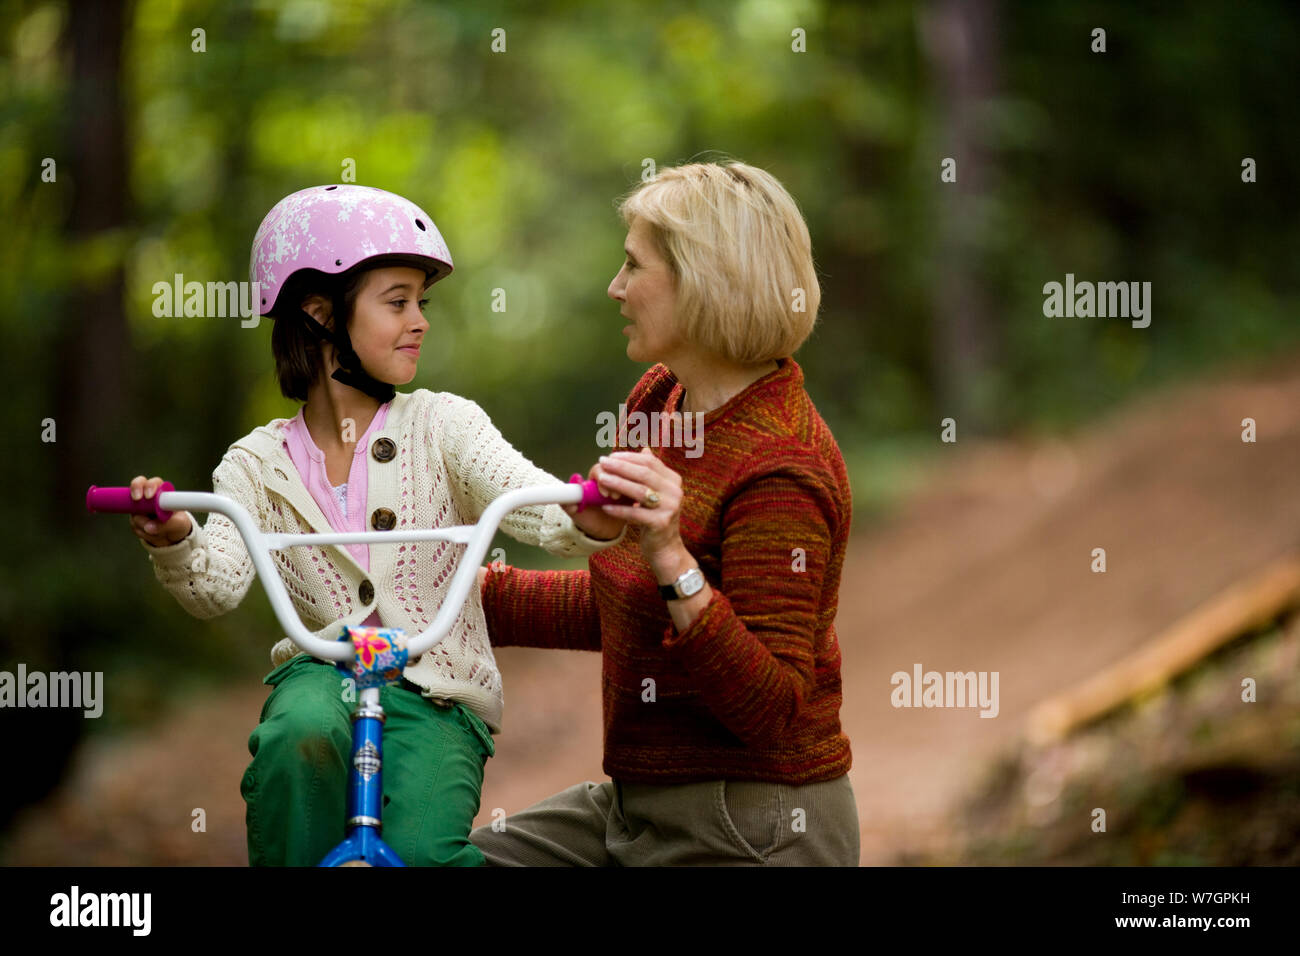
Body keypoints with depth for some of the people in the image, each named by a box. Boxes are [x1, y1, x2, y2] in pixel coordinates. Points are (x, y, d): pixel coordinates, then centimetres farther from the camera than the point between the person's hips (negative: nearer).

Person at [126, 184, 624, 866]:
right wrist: (174, 544, -36)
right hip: (322, 671, 1)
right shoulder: (259, 463, 3)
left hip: (436, 691, -1)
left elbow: (529, 502, -17)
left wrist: (588, 519, -42)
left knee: (420, 848, -26)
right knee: (301, 730, -34)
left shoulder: (442, 426, 0)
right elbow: (219, 585, -12)